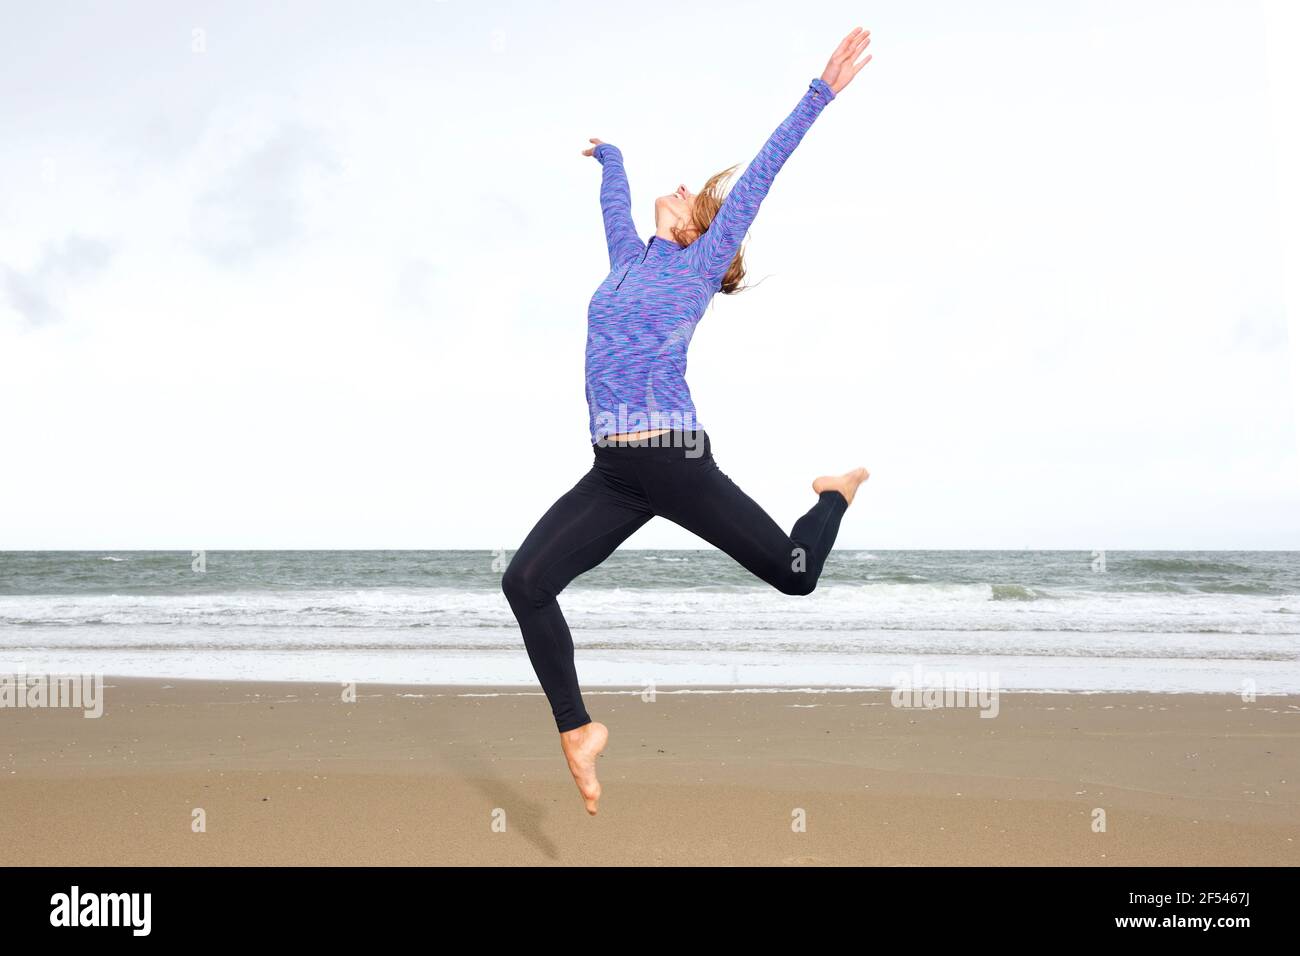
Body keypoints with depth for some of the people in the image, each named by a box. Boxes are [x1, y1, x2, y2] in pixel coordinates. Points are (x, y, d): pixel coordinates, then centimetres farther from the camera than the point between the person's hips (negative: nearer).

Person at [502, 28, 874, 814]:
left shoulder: (699, 264, 3)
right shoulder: (631, 260, 18)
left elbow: (760, 176, 3)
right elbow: (617, 192, 37)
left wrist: (822, 92, 4)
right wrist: (609, 155, 55)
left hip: (676, 462, -6)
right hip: (613, 474, 6)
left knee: (794, 574, 2)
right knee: (526, 582, -10)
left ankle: (837, 493, 36)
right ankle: (578, 730, 3)